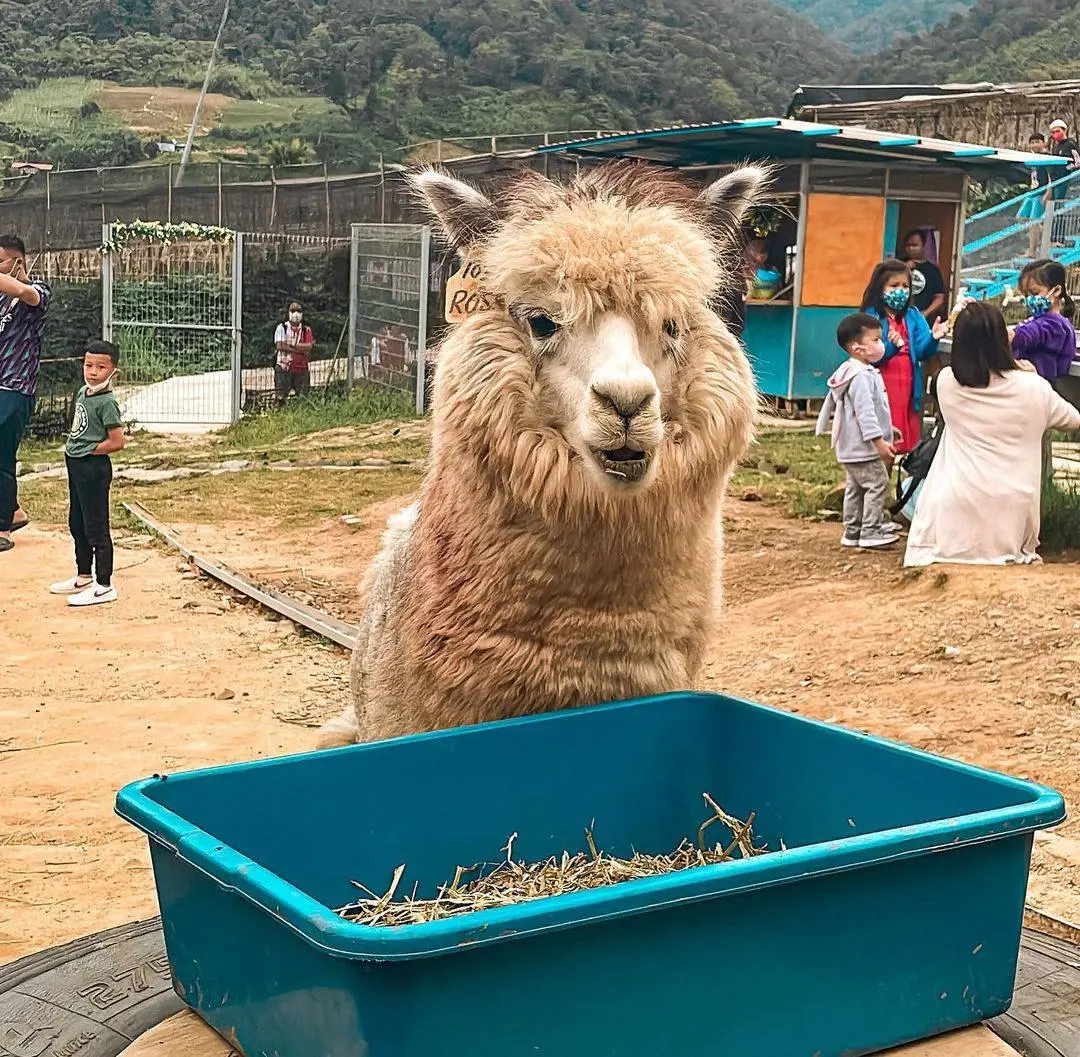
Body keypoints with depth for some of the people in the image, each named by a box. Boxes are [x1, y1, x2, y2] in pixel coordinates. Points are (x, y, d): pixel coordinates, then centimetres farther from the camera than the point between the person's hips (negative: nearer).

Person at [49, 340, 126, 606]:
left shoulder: (107, 402, -19)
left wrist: (88, 450, -13)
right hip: (76, 465, 10)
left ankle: (104, 587, 3)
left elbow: (117, 442, -22)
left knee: (96, 528, -4)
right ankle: (83, 577, 34)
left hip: (94, 467, -10)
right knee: (77, 524, 20)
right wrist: (72, 447, 8)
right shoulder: (83, 392, 8)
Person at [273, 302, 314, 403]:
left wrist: (291, 344, -12)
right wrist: (301, 349, -9)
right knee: (281, 397, -5)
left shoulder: (306, 330, 12)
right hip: (284, 367, -2)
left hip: (302, 368, 2)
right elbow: (279, 346, -8)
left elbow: (309, 346, -3)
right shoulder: (282, 327, 6)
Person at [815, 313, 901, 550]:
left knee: (855, 489, 14)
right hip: (864, 447, -11)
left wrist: (888, 429, 28)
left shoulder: (866, 372, 14)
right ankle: (870, 532, -3)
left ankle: (853, 531, 20)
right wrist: (879, 440, -27)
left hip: (852, 449, 11)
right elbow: (865, 412, -26)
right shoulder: (861, 377, -21)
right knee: (877, 485, -6)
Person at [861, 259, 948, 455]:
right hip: (881, 390, -4)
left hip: (908, 389, 4)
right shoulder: (871, 318, -5)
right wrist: (890, 346, -30)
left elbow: (922, 351, -5)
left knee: (910, 444, 7)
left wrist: (933, 338, -25)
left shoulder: (913, 316, 8)